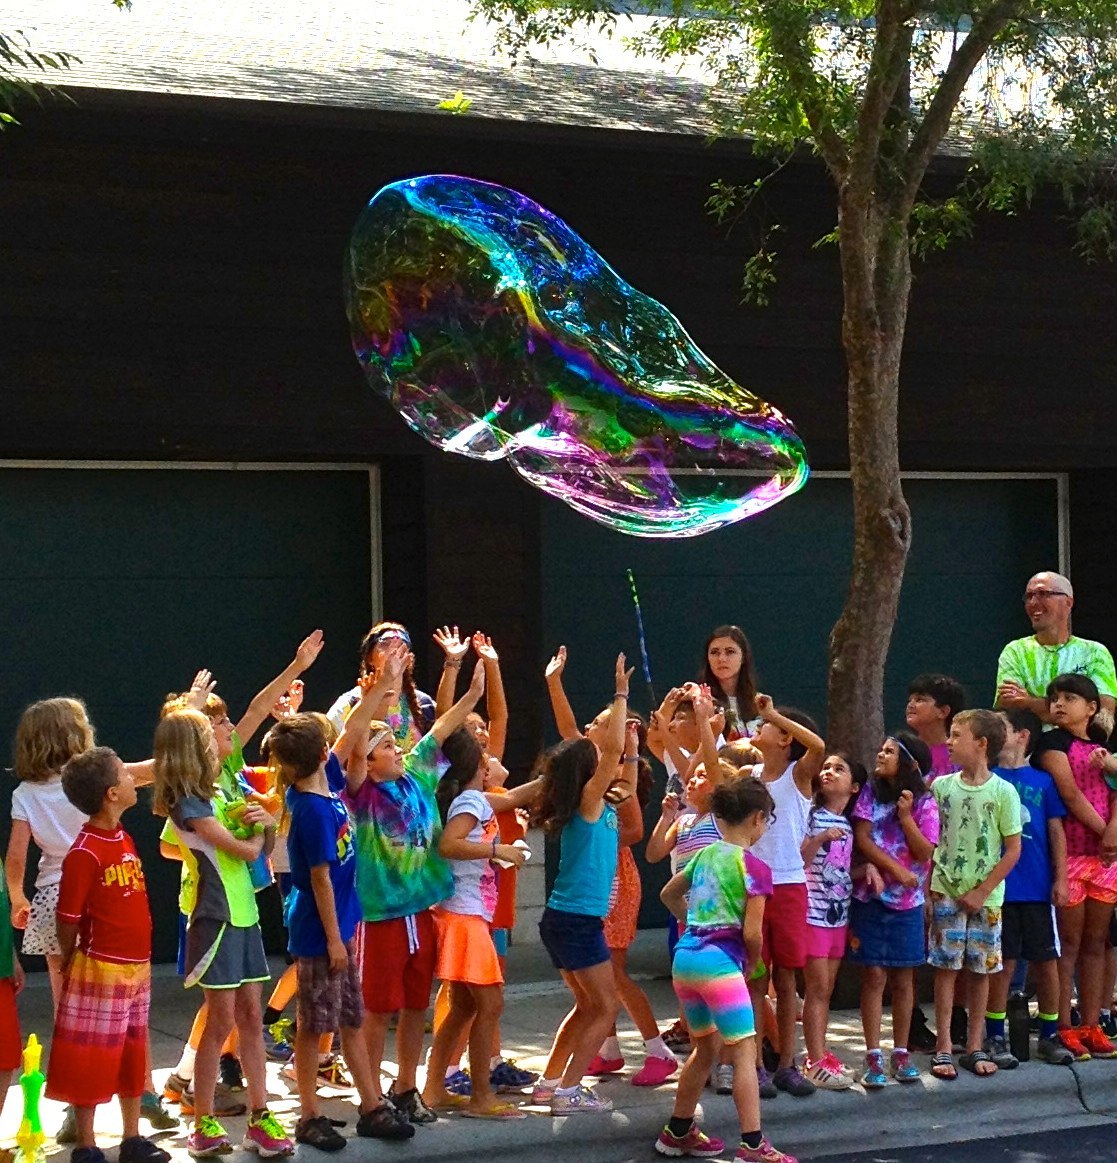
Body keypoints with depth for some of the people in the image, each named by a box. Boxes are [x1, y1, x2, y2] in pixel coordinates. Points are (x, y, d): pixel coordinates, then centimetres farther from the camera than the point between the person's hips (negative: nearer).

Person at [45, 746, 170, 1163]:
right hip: (100, 971, -8)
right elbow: (68, 919, -13)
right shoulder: (83, 853, -19)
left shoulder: (123, 839, 6)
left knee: (132, 1059, 15)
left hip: (137, 968, 8)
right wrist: (70, 965, -2)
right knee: (90, 1063, 3)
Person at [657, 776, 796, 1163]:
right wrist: (752, 964, 5)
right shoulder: (754, 867, -9)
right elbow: (751, 932, -13)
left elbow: (668, 894, 25)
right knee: (745, 1052, -3)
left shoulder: (705, 855, 11)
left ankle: (678, 1132, 30)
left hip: (685, 957, 8)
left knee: (705, 1047, 22)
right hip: (720, 961, -8)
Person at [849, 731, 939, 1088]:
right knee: (873, 977, -1)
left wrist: (905, 815, -17)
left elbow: (925, 852, -8)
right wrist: (896, 870, -11)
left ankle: (901, 1053, 16)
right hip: (870, 897, 0)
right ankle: (873, 1057, 3)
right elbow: (862, 839, -4)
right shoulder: (871, 792, 2)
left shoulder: (923, 802, -1)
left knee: (903, 979, 7)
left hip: (907, 901, 0)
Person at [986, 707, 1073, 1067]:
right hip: (998, 887, -1)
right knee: (1003, 963, 1)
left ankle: (1049, 1036, 19)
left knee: (1046, 961, 6)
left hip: (1038, 888, 1)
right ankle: (995, 1038, 11)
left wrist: (1060, 879, 0)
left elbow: (1056, 832, 7)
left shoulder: (1042, 781, 5)